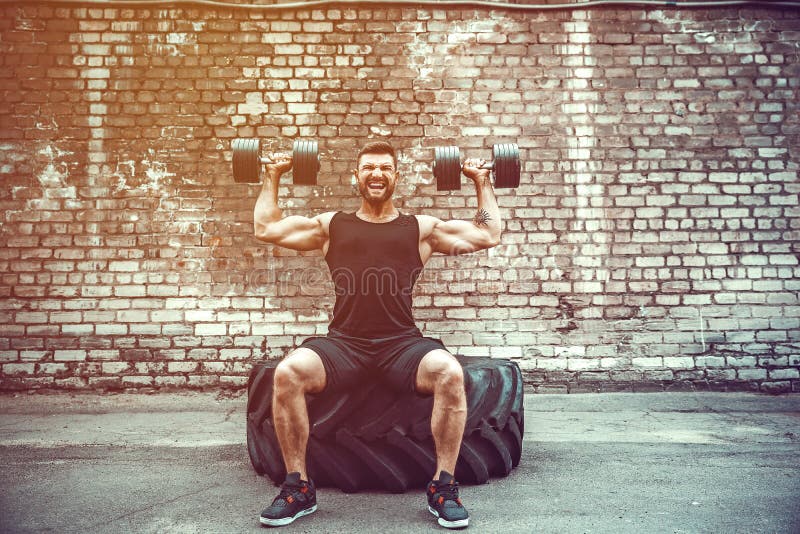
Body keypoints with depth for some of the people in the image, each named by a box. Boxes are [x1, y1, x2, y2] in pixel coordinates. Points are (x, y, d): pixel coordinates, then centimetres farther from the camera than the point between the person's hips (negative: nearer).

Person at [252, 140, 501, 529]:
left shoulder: (421, 228, 15)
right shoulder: (331, 225, 18)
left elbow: (488, 235, 17)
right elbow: (266, 228, 21)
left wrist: (481, 182, 21)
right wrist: (273, 176, 26)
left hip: (402, 342, 0)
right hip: (343, 341, 1)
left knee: (450, 373, -32)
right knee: (286, 374, -28)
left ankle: (444, 487, -12)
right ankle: (298, 487, -7)